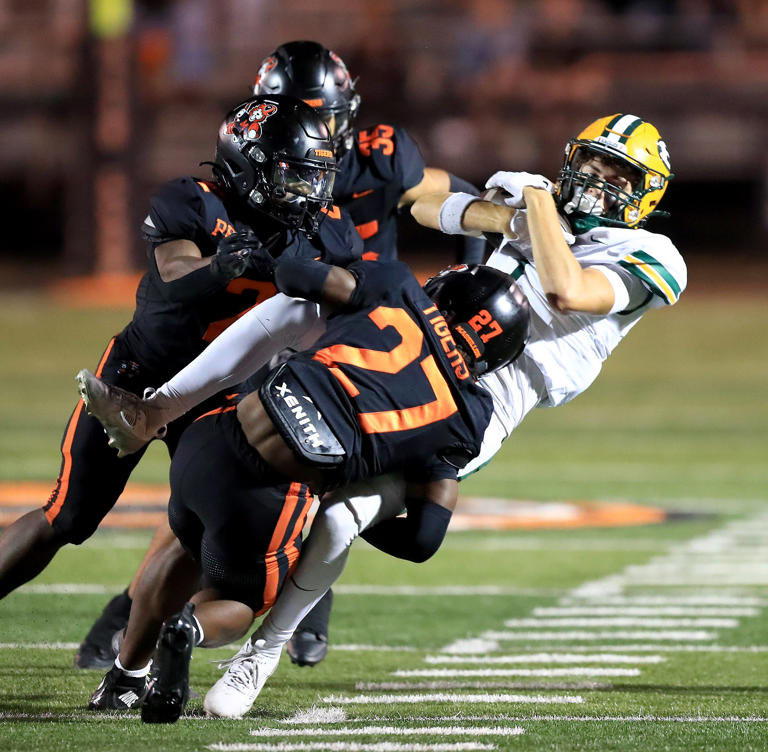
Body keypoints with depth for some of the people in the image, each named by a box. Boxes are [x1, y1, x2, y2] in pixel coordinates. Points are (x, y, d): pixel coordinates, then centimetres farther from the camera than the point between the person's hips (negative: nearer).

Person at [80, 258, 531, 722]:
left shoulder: (397, 289, 11)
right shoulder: (466, 419, 11)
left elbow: (292, 273, 16)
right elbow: (423, 540, 11)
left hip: (213, 441, 3)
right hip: (268, 497, -3)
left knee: (189, 549, 37)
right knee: (240, 599, 27)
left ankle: (125, 678, 38)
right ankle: (192, 630, -7)